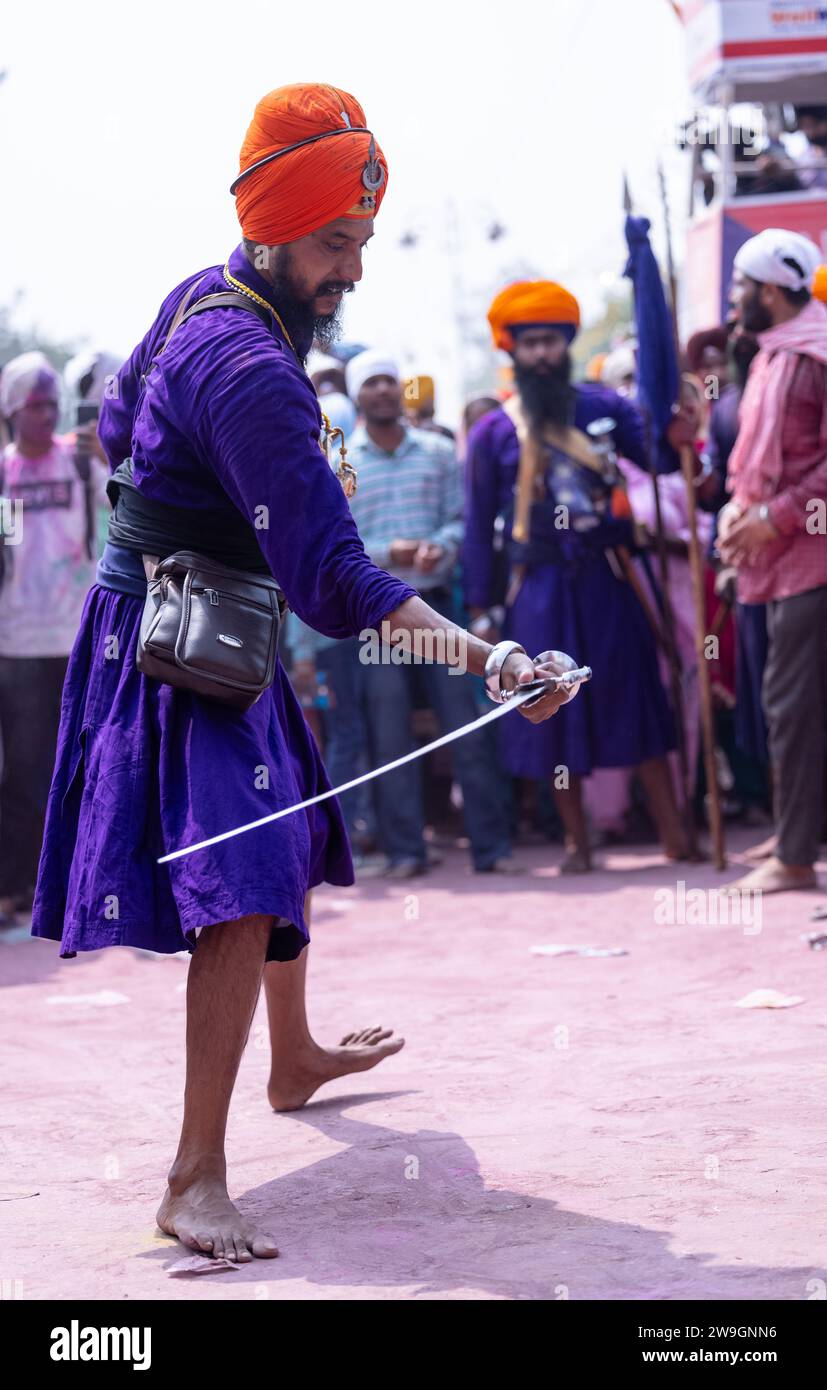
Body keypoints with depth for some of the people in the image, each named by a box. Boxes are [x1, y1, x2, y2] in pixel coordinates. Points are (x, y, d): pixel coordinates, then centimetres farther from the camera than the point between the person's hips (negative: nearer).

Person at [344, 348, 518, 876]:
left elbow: (460, 517, 6)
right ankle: (405, 849, 6)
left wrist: (441, 546, -15)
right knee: (390, 731, 0)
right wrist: (386, 552, -15)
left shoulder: (438, 451, 8)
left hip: (436, 600, 1)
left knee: (466, 722, -2)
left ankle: (492, 844, 2)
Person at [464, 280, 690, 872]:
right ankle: (577, 840, 14)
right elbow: (479, 526, 6)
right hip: (541, 585, 0)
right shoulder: (492, 433, 4)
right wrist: (480, 609, 4)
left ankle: (674, 831, 1)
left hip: (606, 577, 0)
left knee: (635, 695, -2)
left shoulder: (604, 407, 5)